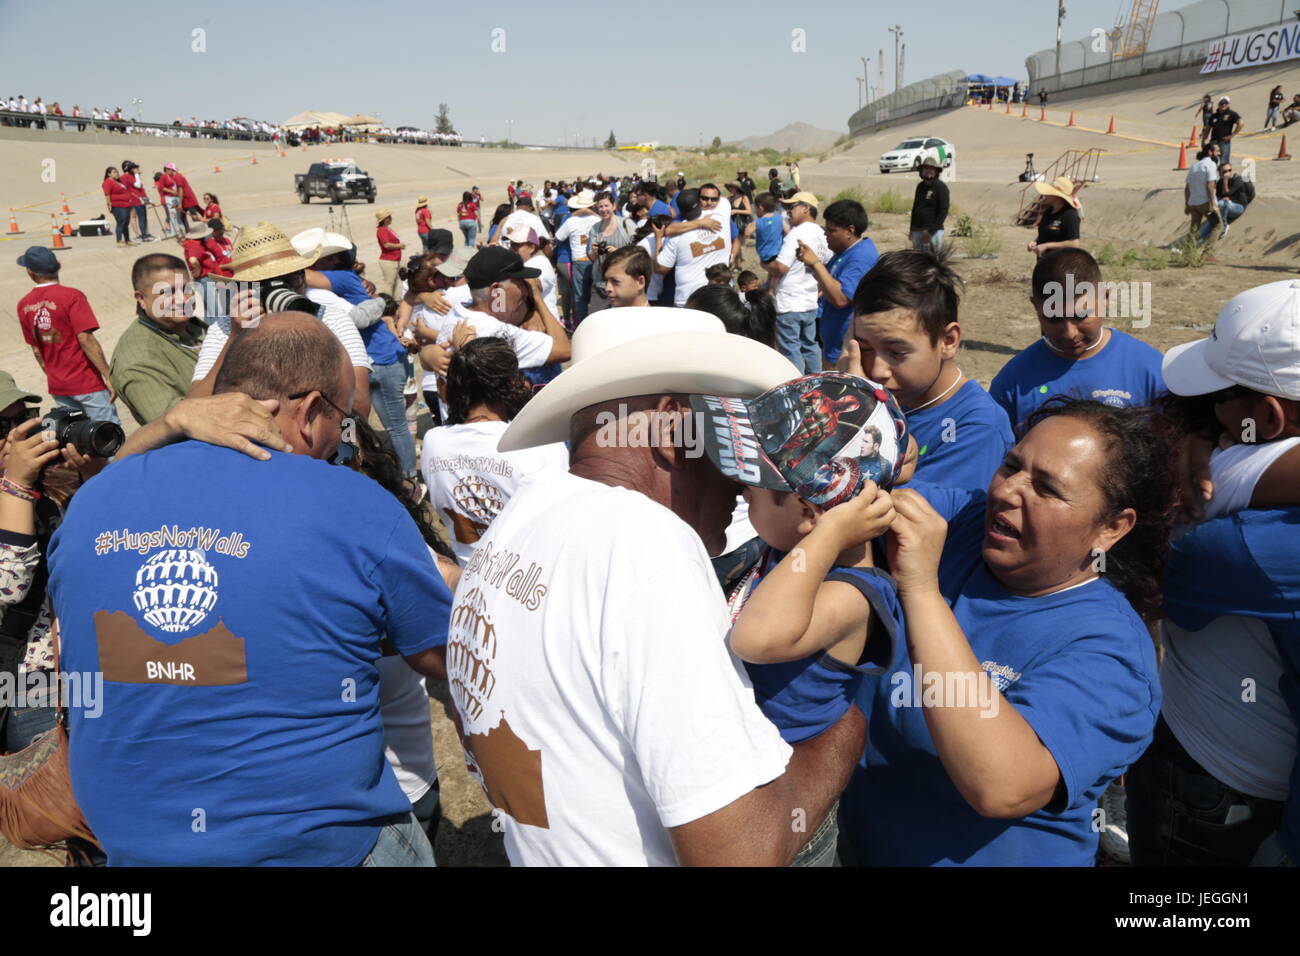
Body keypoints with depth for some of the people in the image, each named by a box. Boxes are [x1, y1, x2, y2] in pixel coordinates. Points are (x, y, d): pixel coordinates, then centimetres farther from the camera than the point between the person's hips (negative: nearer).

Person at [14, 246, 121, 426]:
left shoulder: (23, 305, 5)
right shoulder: (72, 296, -13)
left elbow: (36, 349, 11)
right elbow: (86, 340, -19)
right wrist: (109, 376, -17)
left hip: (57, 385, 6)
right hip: (86, 383, -6)